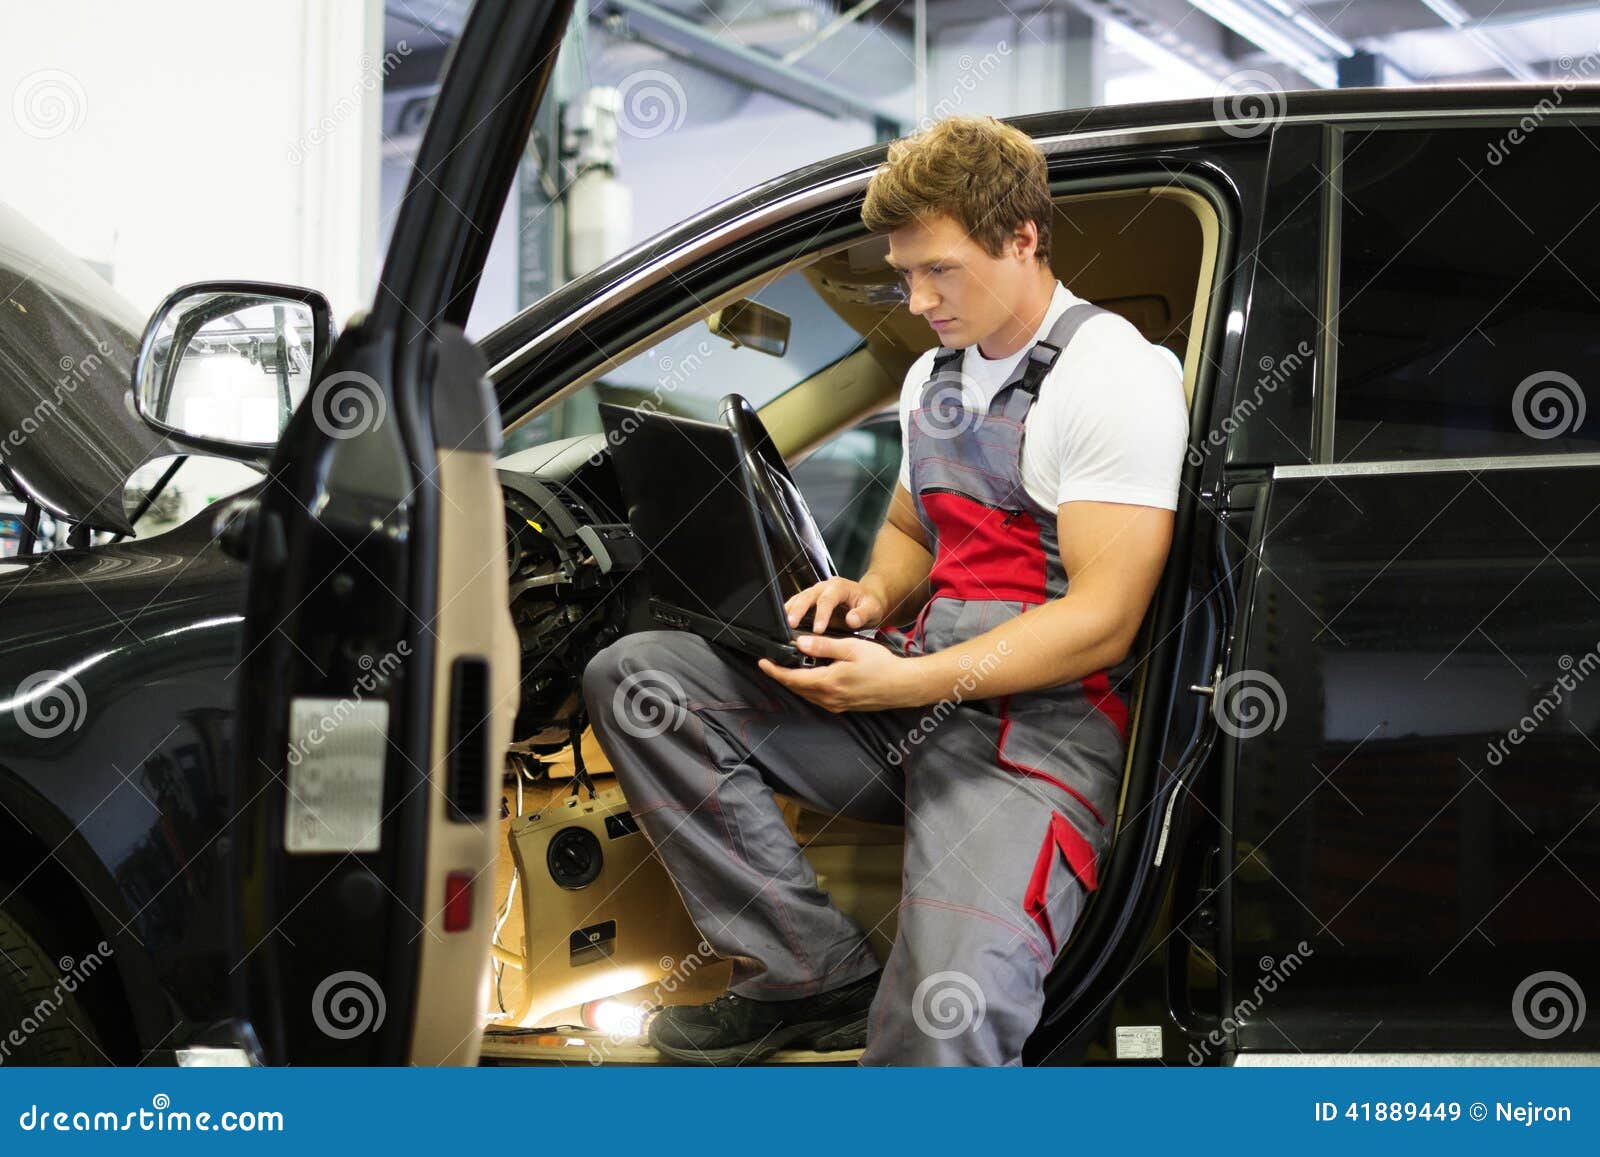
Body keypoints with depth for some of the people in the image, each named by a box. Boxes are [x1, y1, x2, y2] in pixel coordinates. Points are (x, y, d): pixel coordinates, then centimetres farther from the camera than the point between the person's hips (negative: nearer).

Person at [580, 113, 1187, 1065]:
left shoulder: (1117, 374, -9)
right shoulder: (935, 377, 18)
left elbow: (1101, 621, -15)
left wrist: (900, 681, -22)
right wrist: (869, 596, 5)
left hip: (1040, 725, -8)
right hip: (914, 693, 9)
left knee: (947, 1015, -36)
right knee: (634, 677, -10)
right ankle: (817, 977, -9)